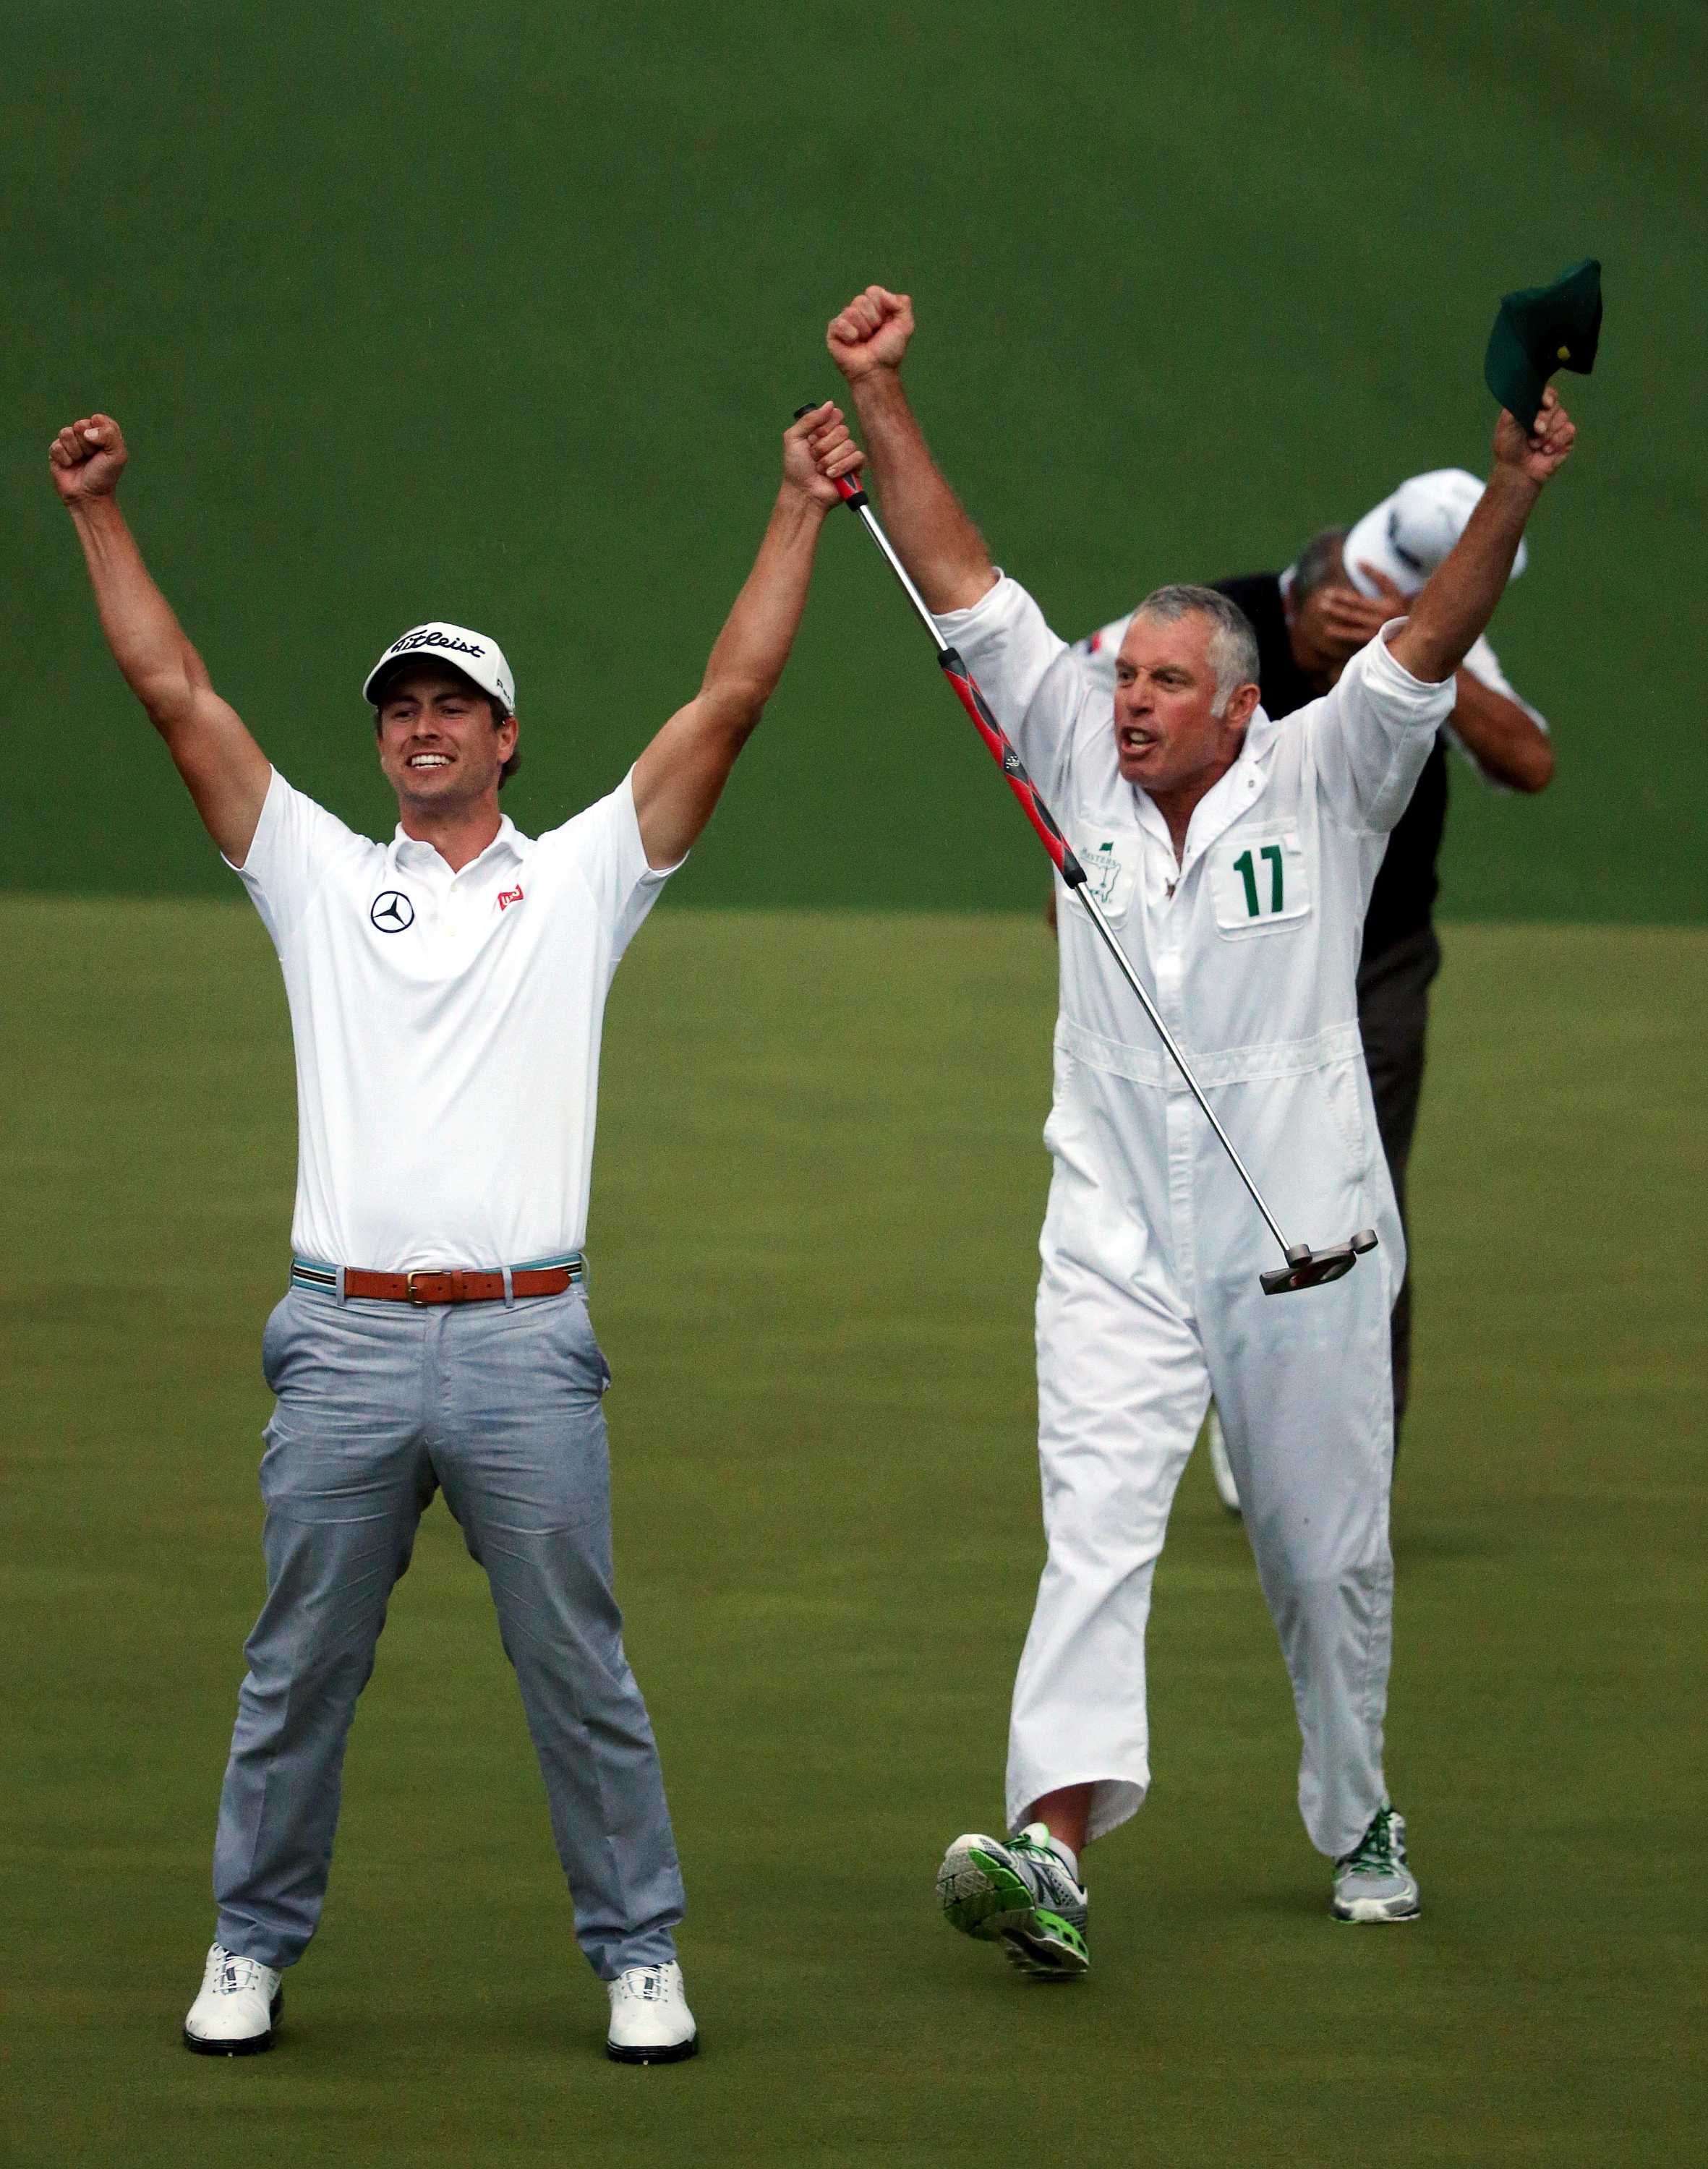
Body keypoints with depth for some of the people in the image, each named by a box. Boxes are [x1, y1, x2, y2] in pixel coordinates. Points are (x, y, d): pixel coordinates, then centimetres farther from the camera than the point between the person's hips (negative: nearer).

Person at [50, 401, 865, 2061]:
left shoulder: (580, 880, 11)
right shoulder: (318, 877, 14)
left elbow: (731, 698, 6)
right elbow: (175, 695, 11)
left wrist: (799, 514, 2)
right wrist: (97, 515, 7)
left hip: (524, 1345, -1)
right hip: (343, 1343, 1)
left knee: (579, 1675, 1)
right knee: (298, 1672, 6)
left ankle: (637, 1953, 9)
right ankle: (254, 1945, 16)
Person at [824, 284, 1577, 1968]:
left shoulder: (1317, 785, -2)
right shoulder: (1080, 764, 5)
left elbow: (1426, 648, -15)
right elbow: (964, 591, 3)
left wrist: (1511, 497, -30)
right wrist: (880, 401, -3)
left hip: (1304, 1240, -1)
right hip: (1118, 1243, 1)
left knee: (1326, 1555, 9)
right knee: (1095, 1525, -14)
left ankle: (1355, 1824, 30)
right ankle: (1051, 1848, -28)